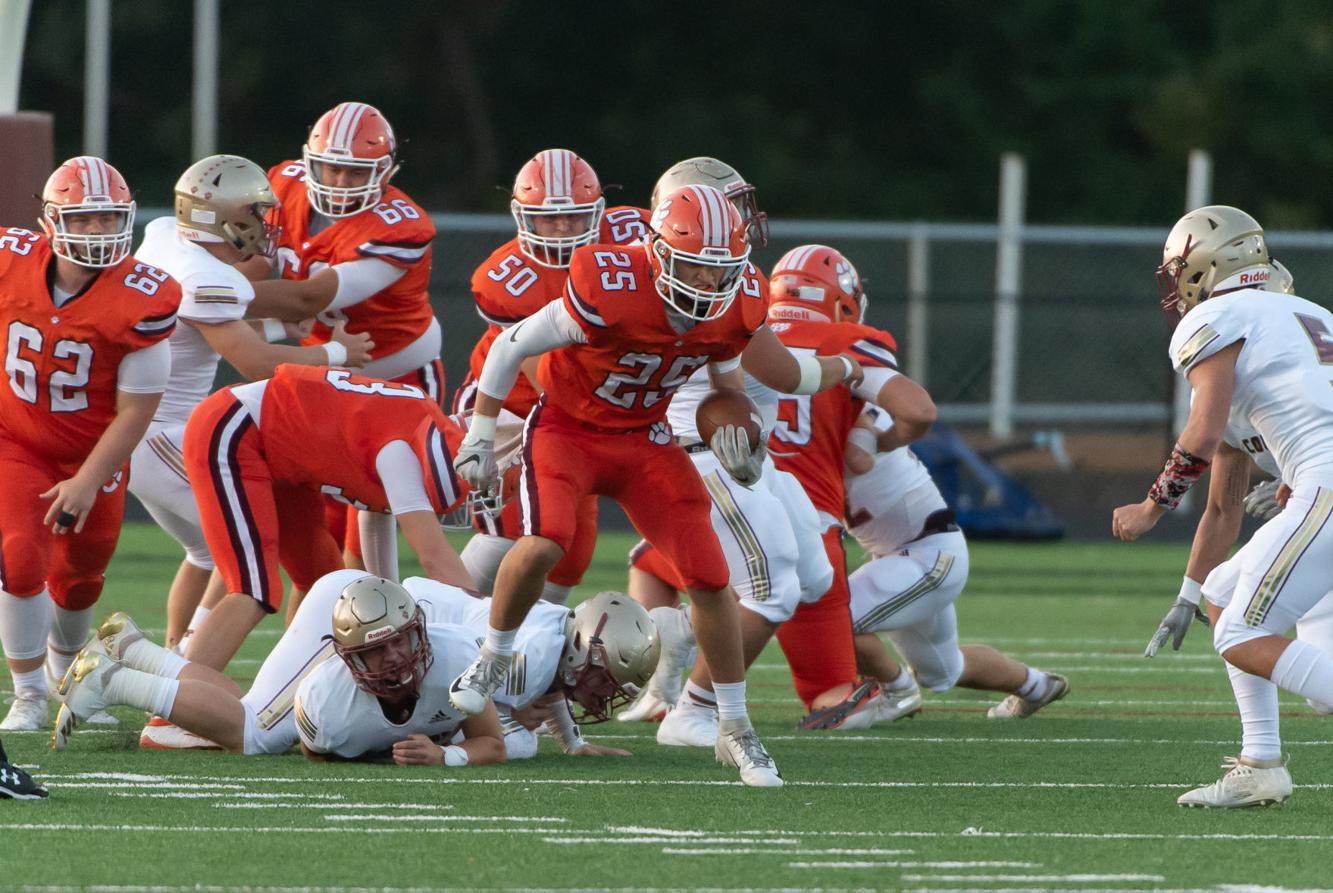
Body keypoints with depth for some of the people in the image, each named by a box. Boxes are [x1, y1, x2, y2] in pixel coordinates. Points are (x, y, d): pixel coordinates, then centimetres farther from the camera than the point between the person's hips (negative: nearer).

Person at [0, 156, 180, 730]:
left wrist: (89, 481, -20)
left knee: (78, 576, 16)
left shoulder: (141, 302, -24)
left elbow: (136, 409, -17)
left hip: (92, 451, 0)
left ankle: (65, 671, 48)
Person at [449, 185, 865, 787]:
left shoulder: (733, 311, -14)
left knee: (709, 577, -7)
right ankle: (493, 659, -2)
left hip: (644, 442, 4)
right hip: (567, 428, -4)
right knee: (544, 542, -31)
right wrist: (480, 438, -10)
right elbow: (511, 349, -17)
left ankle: (735, 731, 8)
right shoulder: (609, 294, -31)